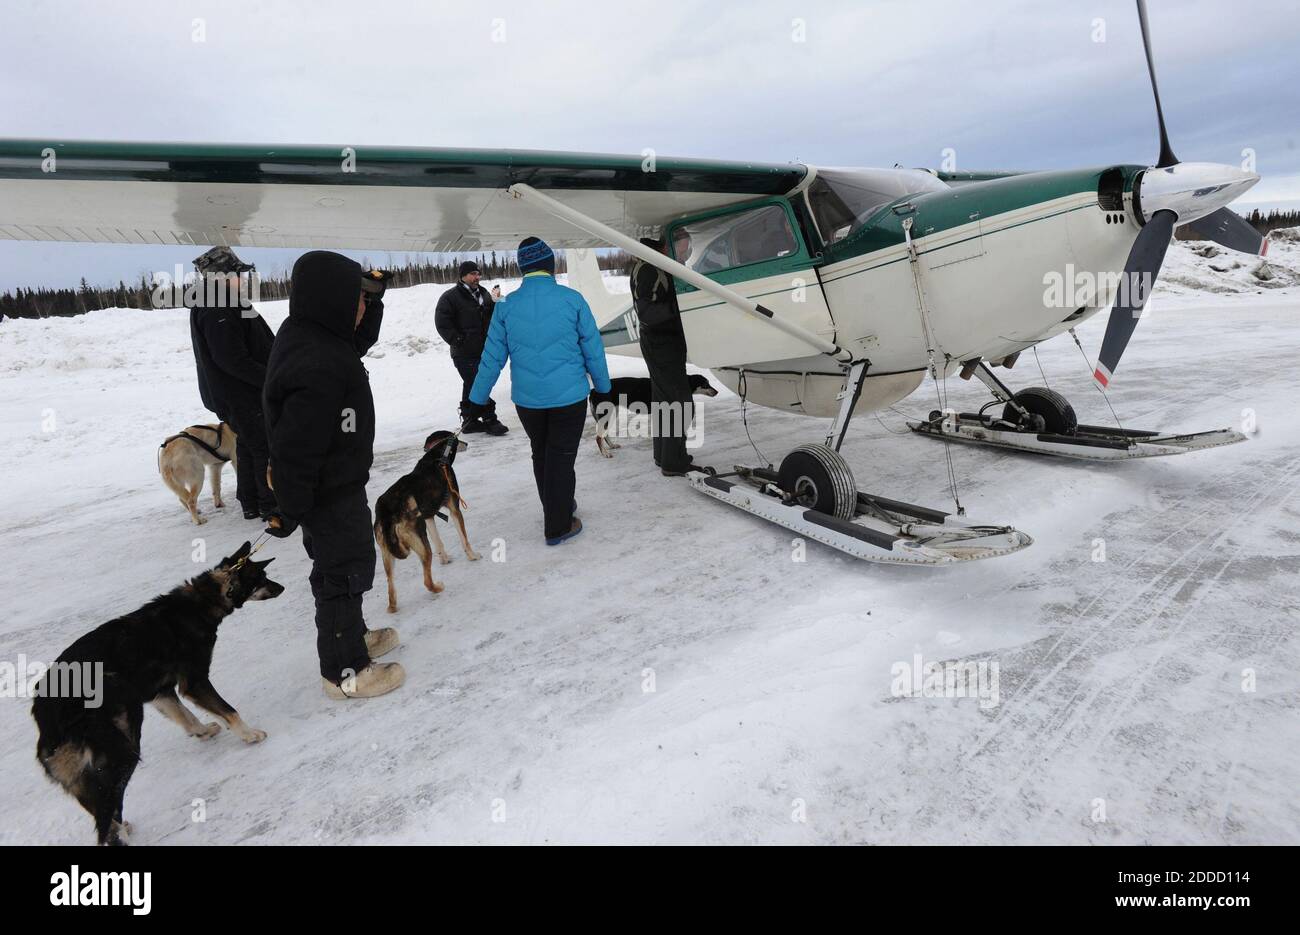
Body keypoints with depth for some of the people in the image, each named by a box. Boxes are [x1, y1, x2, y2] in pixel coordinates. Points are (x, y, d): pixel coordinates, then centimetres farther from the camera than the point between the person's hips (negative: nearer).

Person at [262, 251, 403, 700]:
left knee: (344, 564, 25)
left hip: (337, 483, 10)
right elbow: (296, 449, -29)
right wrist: (290, 511, -21)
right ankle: (345, 671, 22)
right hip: (330, 495, -10)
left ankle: (352, 636, 45)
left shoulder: (308, 336, -1)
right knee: (344, 572, 5)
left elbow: (356, 343, 20)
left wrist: (373, 301, 5)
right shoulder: (317, 369, -32)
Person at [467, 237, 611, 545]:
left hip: (526, 399, 3)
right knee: (561, 458, 7)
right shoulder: (572, 299, -9)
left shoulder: (506, 306, -3)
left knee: (541, 455, 21)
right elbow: (593, 349, -4)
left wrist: (477, 399, 12)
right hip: (569, 396, -3)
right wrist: (603, 387, 10)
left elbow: (492, 357, 2)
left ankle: (558, 509, 37)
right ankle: (558, 526, 13)